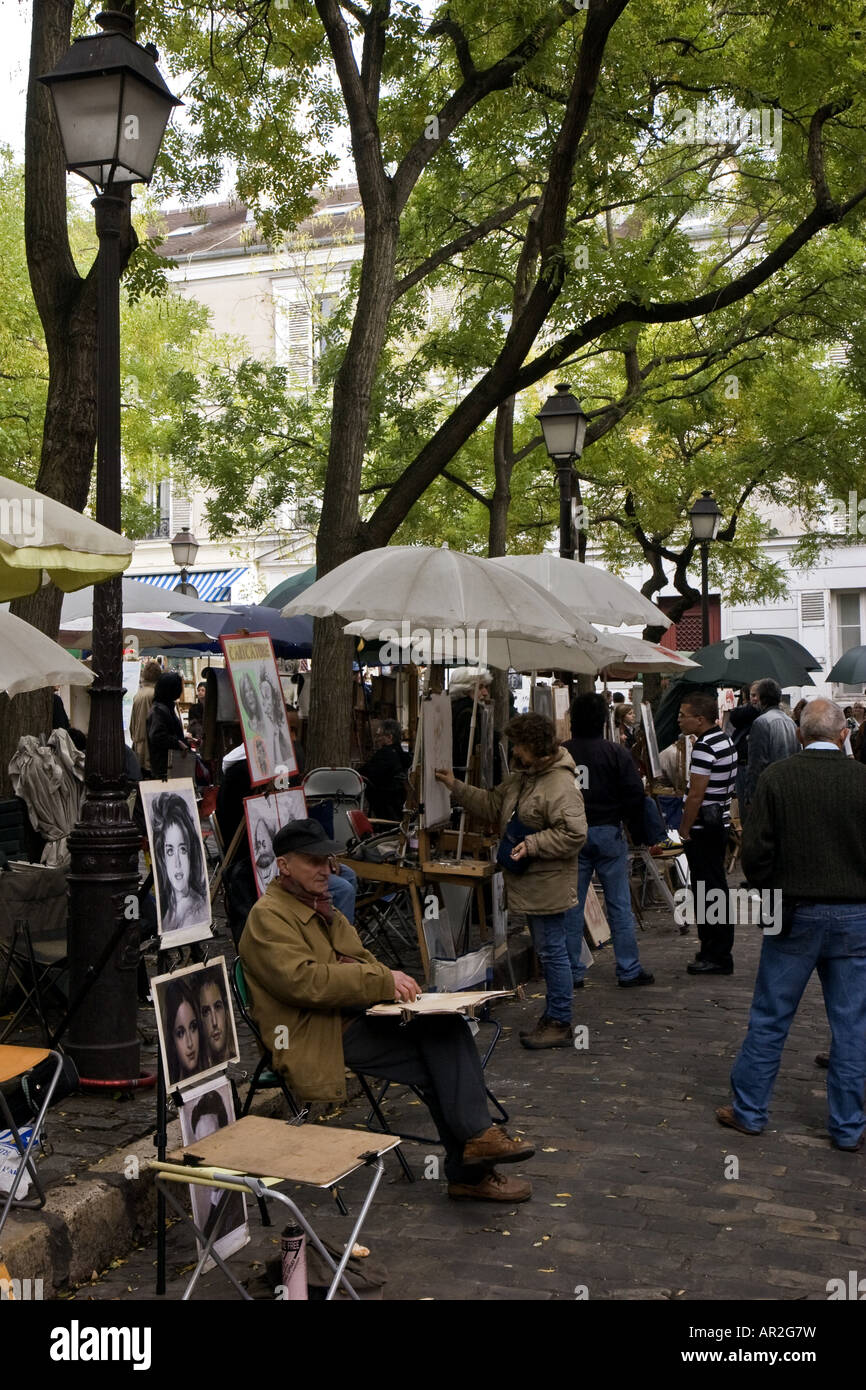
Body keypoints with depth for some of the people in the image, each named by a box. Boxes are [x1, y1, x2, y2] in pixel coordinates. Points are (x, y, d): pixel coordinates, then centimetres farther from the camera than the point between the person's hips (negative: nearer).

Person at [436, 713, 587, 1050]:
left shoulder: (561, 786, -21)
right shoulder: (522, 777, 12)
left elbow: (574, 834, -24)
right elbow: (492, 806, 20)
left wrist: (532, 845, -24)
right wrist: (456, 788, 14)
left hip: (550, 886, -10)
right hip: (530, 884, 10)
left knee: (552, 952, -3)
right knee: (546, 950, 18)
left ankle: (559, 1024, 5)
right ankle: (553, 1015, 28)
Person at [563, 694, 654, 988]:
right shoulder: (617, 753, -6)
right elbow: (635, 796, -7)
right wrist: (638, 833, 4)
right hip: (608, 832, -1)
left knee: (572, 906, 7)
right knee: (619, 904, 6)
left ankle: (573, 973, 9)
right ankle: (629, 970, 10)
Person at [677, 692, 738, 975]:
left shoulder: (705, 748, -20)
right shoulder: (725, 740, 12)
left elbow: (696, 795, -22)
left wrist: (685, 829, -12)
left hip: (704, 828, -10)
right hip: (720, 822, 10)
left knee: (709, 892, -4)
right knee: (714, 890, 16)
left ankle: (718, 957, 1)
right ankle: (713, 949, 25)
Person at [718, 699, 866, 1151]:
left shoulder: (777, 777, -8)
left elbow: (754, 851, -8)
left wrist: (774, 892, 7)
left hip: (795, 912, 0)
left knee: (770, 1018, 10)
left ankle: (748, 1110, 19)